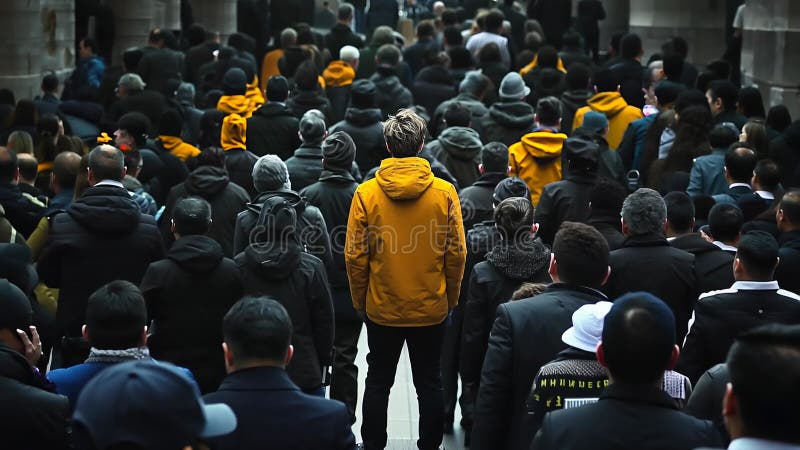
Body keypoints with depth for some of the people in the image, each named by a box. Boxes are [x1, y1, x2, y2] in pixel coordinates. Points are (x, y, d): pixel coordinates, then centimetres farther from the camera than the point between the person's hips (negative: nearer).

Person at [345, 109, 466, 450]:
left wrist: (360, 300, 6)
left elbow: (355, 256, -7)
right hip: (431, 308, 0)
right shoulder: (445, 192, -10)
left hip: (381, 308, 0)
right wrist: (450, 299, 8)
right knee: (429, 382, 13)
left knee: (378, 381, 15)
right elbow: (456, 254, -5)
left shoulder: (366, 193, -11)